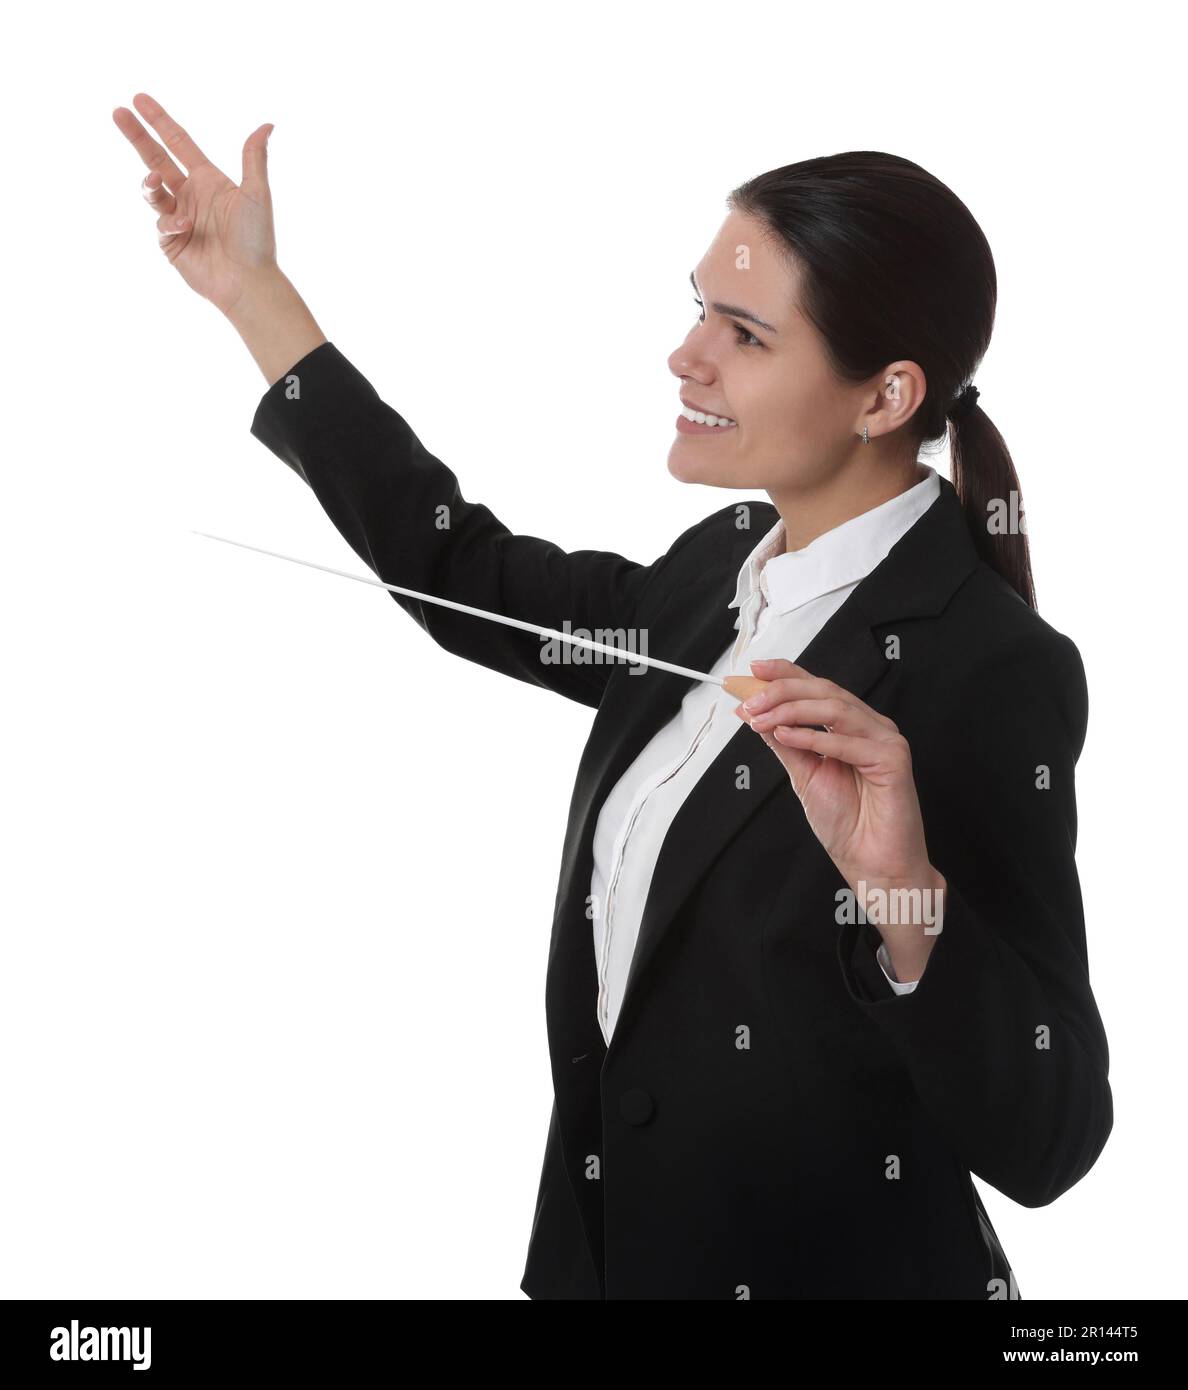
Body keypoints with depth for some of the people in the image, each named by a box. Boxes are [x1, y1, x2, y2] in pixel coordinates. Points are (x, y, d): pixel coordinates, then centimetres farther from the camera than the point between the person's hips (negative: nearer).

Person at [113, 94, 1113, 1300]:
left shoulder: (992, 671, -22)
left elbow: (1045, 1143, -24)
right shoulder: (724, 572, 1)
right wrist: (251, 293, 14)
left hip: (835, 1265, -7)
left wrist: (903, 893, -41)